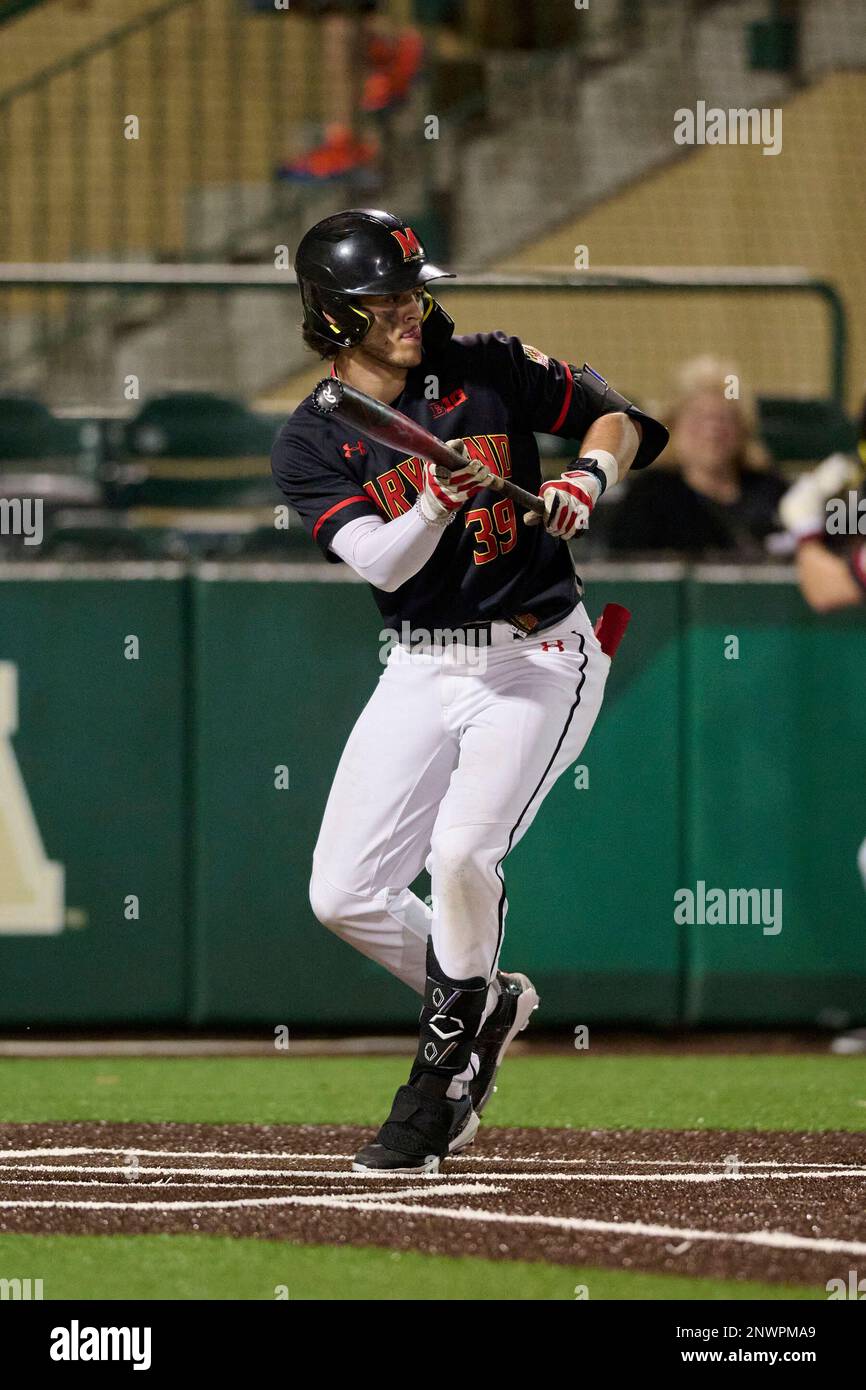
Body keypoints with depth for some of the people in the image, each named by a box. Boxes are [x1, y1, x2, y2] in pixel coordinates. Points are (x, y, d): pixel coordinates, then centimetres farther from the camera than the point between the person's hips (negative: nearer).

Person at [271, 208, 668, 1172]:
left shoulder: (486, 370, -2)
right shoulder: (310, 444, -3)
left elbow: (619, 419, 7)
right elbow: (381, 562, -17)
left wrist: (589, 477, -13)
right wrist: (437, 503, -35)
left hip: (538, 659, -3)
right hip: (420, 670, 3)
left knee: (461, 851, -24)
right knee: (343, 895, -3)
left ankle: (442, 1074, -5)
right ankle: (485, 1003, 23)